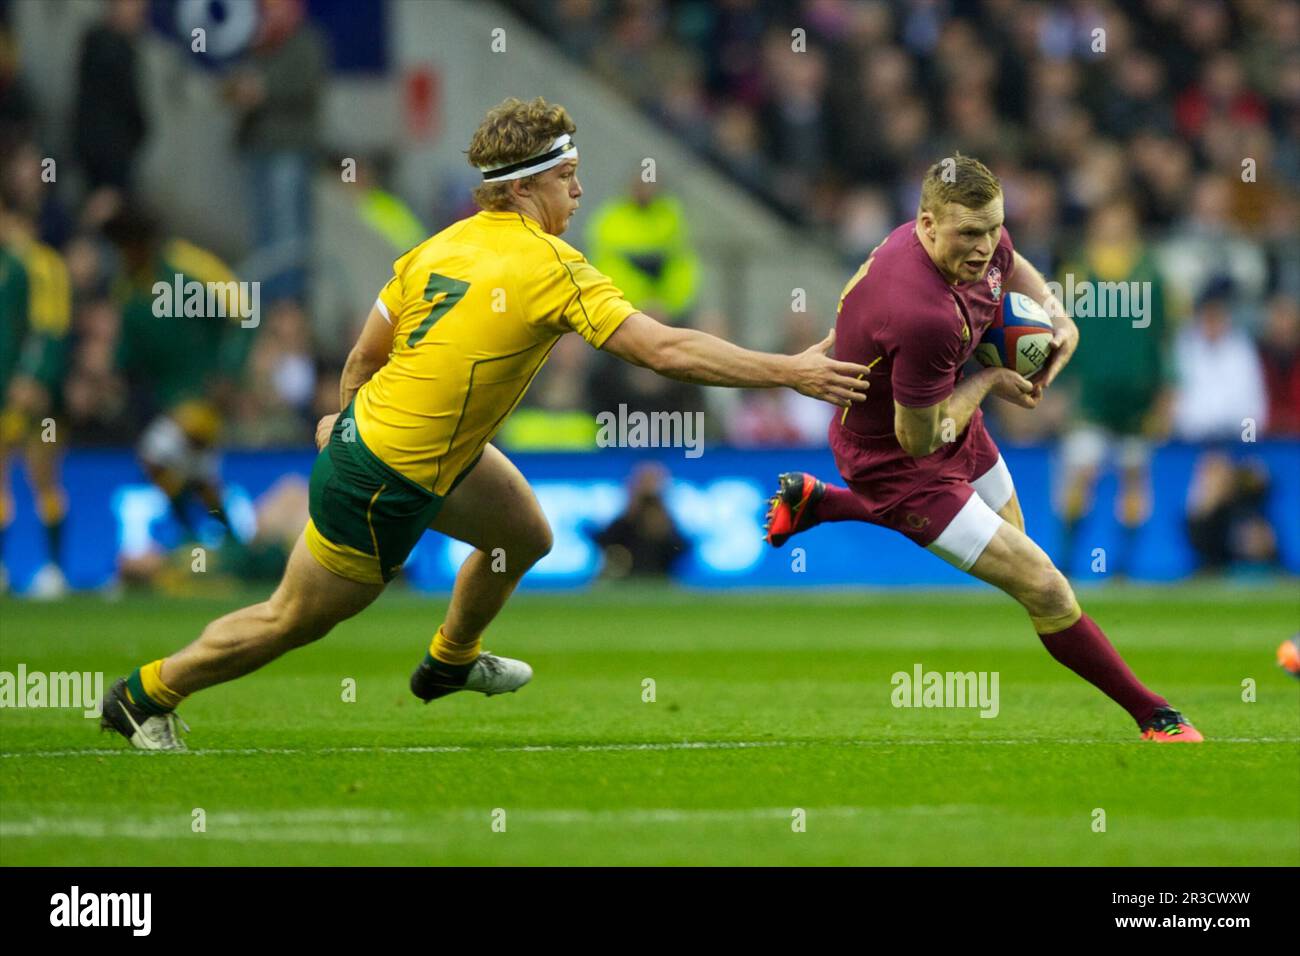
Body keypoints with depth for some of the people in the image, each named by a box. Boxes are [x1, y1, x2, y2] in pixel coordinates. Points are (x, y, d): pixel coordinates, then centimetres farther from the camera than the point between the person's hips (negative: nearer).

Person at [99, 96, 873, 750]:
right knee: (295, 621, 8)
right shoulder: (549, 267, -24)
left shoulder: (444, 245, -1)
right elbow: (666, 350, -29)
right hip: (388, 483, -9)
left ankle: (451, 661, 48)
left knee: (526, 536, 24)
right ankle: (147, 694, 23)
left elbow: (366, 354, 7)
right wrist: (792, 371, -25)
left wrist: (347, 413, 27)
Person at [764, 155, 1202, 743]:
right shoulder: (925, 317, -42)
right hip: (897, 462, -9)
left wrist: (1056, 315, -7)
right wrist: (987, 381, -17)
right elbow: (919, 441, -30)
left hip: (949, 417, 9)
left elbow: (1012, 269, 12)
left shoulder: (978, 239, -17)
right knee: (1041, 585, -12)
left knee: (1007, 532, 35)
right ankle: (1153, 716, 4)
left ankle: (815, 500, 44)